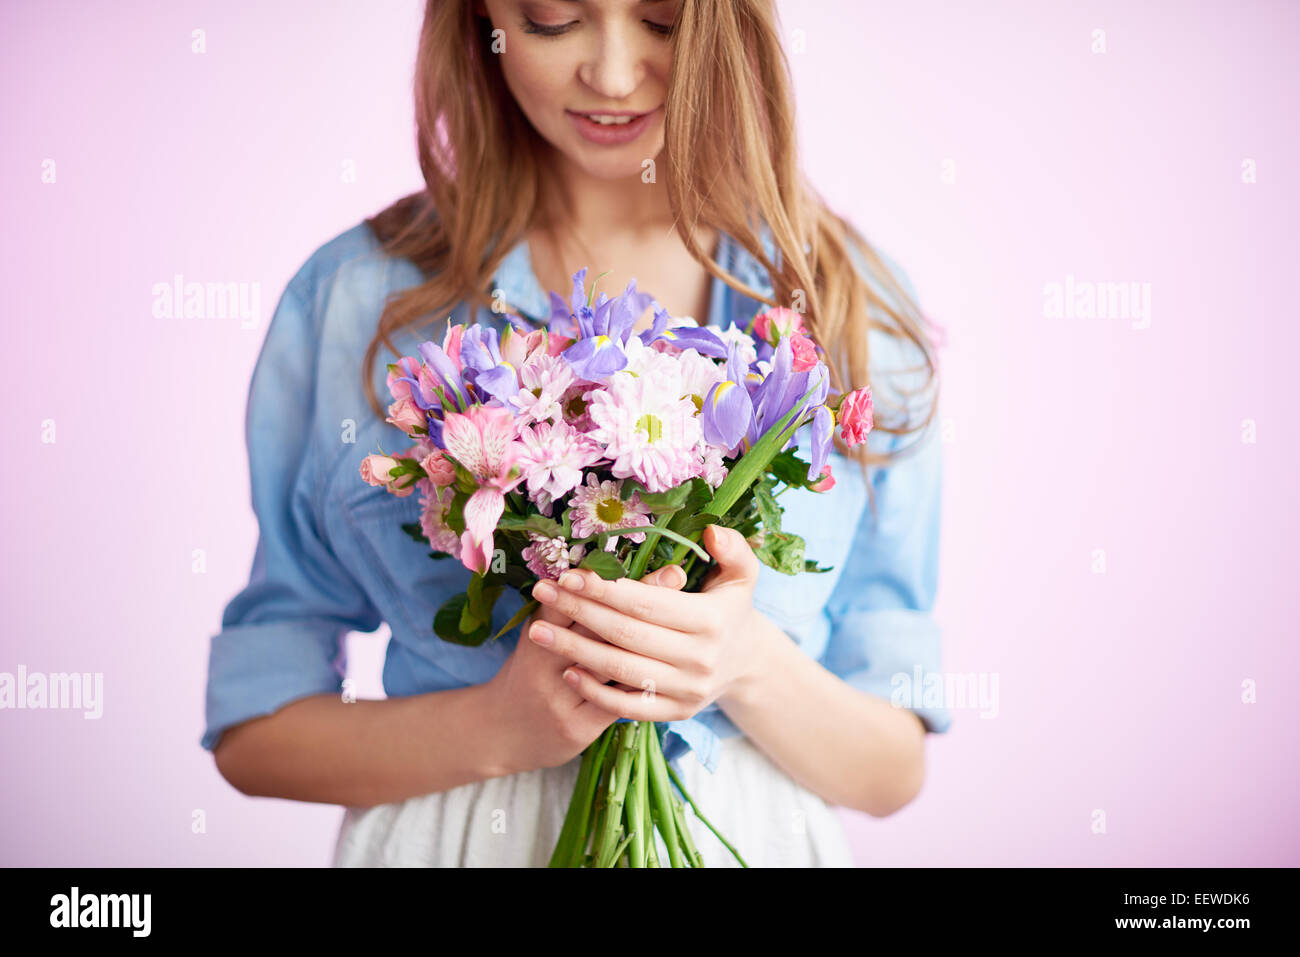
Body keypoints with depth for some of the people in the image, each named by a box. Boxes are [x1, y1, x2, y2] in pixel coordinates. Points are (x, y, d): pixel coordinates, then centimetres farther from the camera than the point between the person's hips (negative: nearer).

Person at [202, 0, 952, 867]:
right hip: (452, 834, 0)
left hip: (755, 837, 1)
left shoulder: (856, 306, -6)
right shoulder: (352, 298, -8)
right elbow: (252, 729, -6)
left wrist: (750, 667, -24)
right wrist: (496, 727, -22)